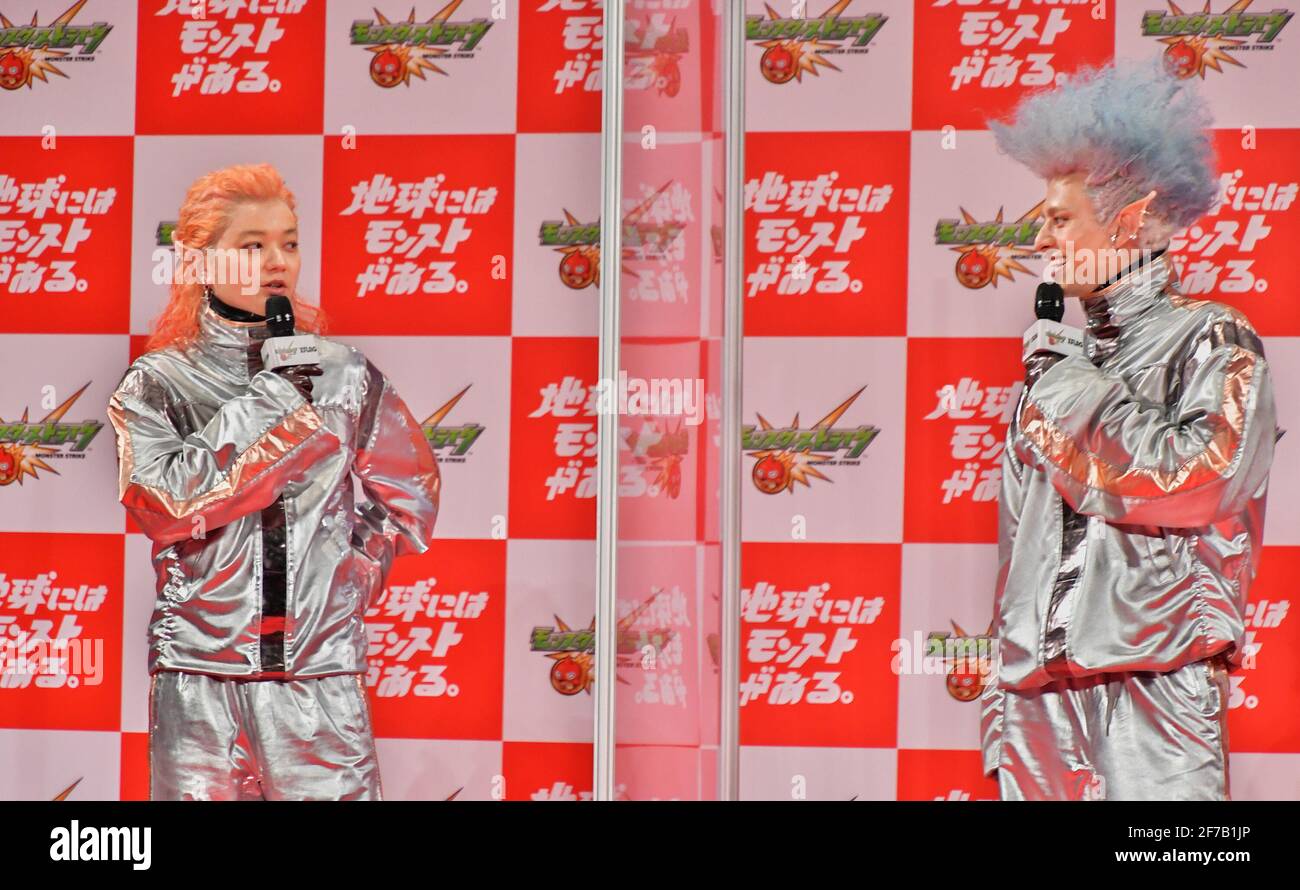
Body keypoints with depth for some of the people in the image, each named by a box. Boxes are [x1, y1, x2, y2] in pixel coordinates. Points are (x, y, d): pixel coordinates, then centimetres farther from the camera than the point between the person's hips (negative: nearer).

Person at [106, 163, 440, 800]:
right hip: (198, 669, -1)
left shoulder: (344, 376, 6)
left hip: (320, 669, 1)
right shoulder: (156, 384, 2)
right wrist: (270, 393, -12)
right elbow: (166, 504, -13)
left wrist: (343, 575, 4)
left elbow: (411, 498, 15)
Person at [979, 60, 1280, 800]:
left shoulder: (1214, 343, 1)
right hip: (1043, 682, 5)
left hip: (1154, 678, -5)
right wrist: (1002, 700, 16)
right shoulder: (1058, 361, 18)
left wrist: (1079, 404, -5)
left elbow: (1198, 479, -17)